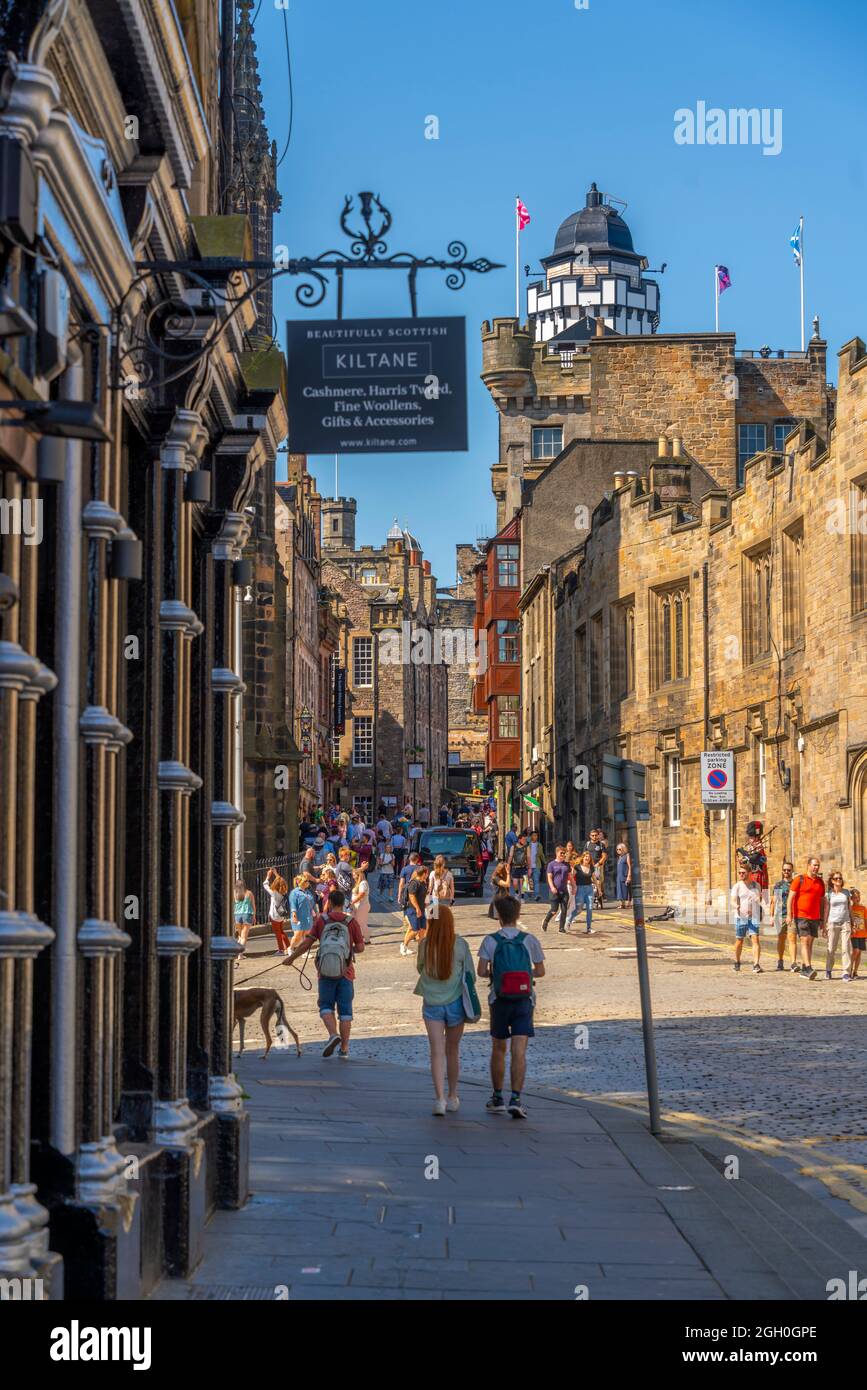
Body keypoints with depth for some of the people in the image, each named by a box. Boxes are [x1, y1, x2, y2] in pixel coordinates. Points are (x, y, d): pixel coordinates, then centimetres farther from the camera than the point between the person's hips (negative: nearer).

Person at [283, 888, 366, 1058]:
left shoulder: (321, 920, 0)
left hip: (326, 972, 0)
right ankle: (344, 1049, 8)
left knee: (326, 1006, 10)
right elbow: (360, 947, -1)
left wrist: (291, 958, 13)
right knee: (345, 1009, 7)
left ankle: (333, 1035, -16)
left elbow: (306, 943, 0)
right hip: (345, 972, 0)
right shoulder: (351, 922, -1)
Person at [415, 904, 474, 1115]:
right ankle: (452, 1097, 26)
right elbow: (470, 975, -2)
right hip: (455, 1002, 1)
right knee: (453, 1051, 15)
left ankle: (440, 1098, -16)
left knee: (437, 1052, -2)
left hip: (432, 1003, 0)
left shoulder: (425, 945, -9)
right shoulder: (460, 945, -10)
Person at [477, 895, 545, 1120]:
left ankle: (497, 1099, 21)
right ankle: (515, 1099, -18)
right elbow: (540, 971, 5)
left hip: (499, 1001, 0)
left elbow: (481, 971, -11)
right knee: (519, 1052, -6)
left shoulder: (491, 940, -4)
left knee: (498, 1050, 15)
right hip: (524, 1000, 0)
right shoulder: (529, 940, -1)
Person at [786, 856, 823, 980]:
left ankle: (804, 969, 11)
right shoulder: (799, 879, -3)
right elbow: (791, 897, -6)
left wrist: (822, 919, 14)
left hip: (815, 918, 5)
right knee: (805, 941, -13)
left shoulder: (820, 882, 12)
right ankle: (808, 969, -20)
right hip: (801, 916, -5)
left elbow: (822, 901, 18)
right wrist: (789, 915, -13)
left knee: (810, 943, 6)